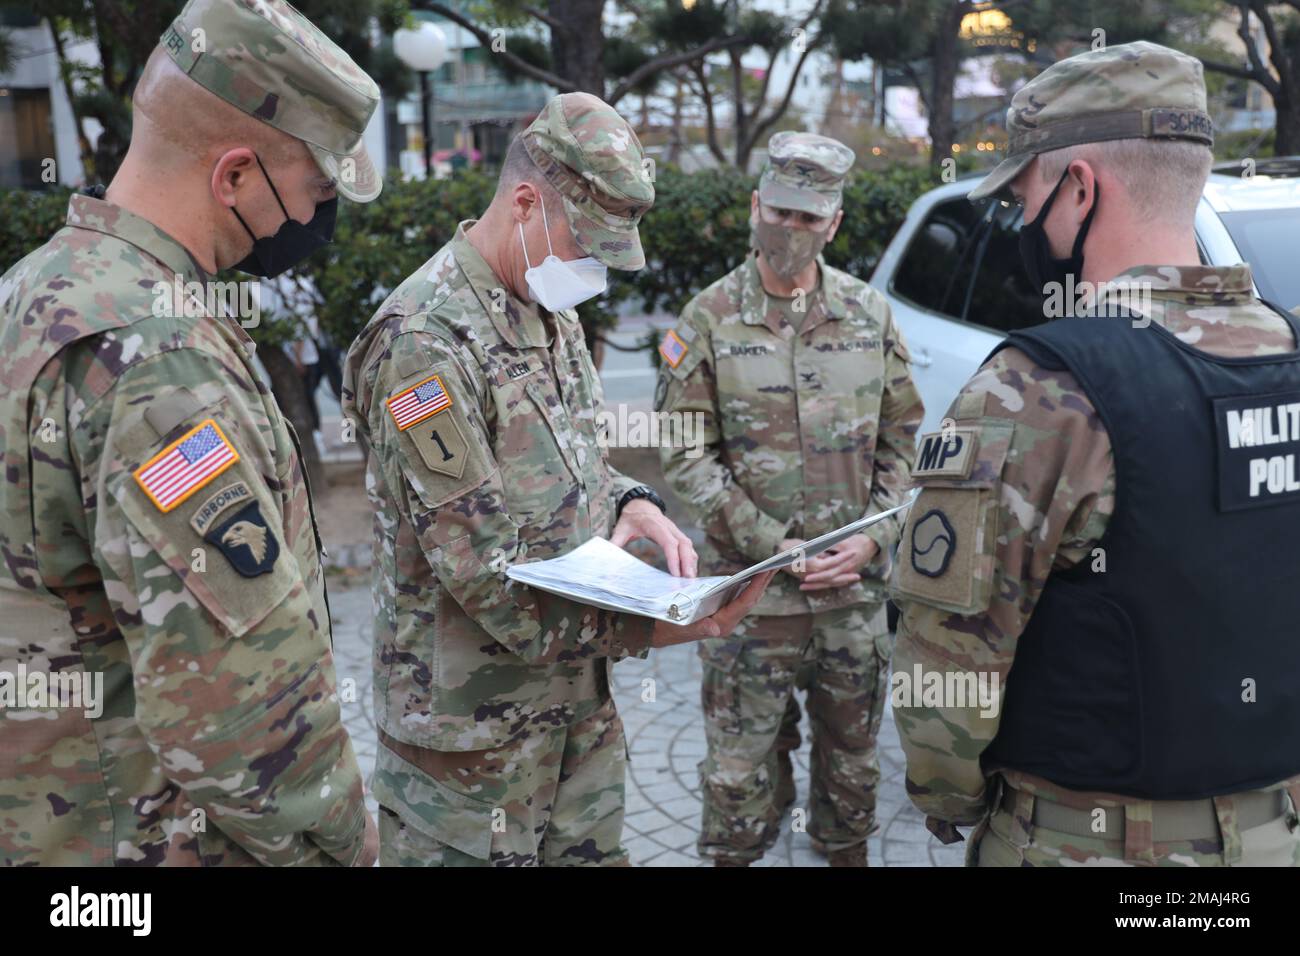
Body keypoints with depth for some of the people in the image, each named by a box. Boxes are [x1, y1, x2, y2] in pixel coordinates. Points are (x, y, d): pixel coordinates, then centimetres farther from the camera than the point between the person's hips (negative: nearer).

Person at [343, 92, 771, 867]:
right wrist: (646, 629, -22)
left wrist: (632, 503, -5)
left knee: (594, 849, 19)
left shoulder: (554, 314, 8)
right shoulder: (427, 342, -21)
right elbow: (479, 569, -23)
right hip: (473, 722, -8)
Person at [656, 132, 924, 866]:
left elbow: (902, 438, 7)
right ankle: (734, 854, 27)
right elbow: (684, 453, -7)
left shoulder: (870, 312, 4)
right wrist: (770, 545, -13)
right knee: (742, 760, 5)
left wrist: (872, 538, -6)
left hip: (857, 584, 3)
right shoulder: (709, 320, -4)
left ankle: (849, 848, 39)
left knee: (853, 746, 17)